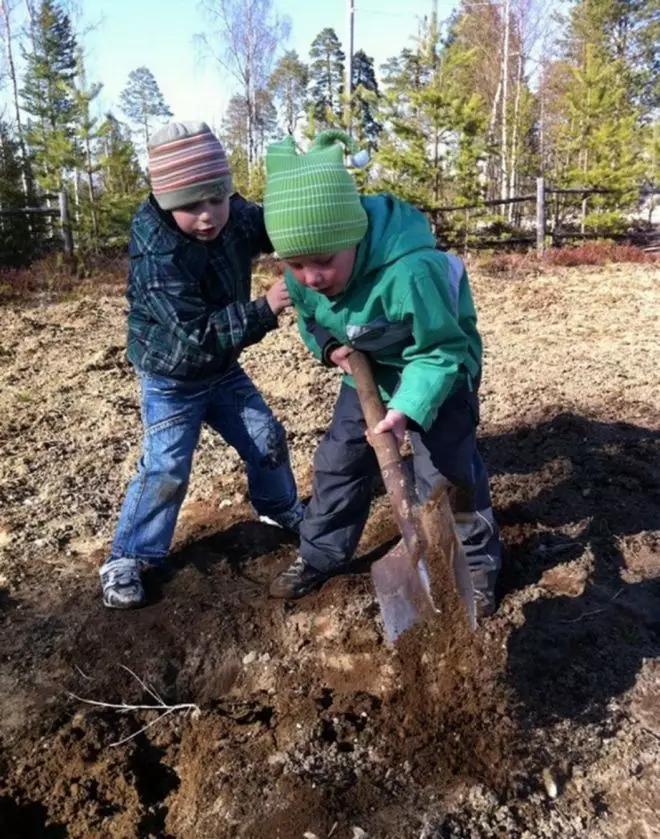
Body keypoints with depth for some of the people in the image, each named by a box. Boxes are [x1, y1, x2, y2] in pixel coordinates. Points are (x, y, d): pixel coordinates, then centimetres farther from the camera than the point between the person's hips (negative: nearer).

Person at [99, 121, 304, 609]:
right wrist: (264, 310, -44)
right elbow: (197, 335, -37)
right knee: (166, 468, -9)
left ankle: (282, 509, 40)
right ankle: (127, 560, 11)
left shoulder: (235, 216, -13)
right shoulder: (157, 258, -33)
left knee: (268, 439, 13)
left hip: (222, 369, 7)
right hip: (172, 381, -6)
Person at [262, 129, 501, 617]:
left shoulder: (410, 270, -41)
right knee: (337, 460, 8)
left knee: (447, 470, -4)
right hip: (369, 373, 6)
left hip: (440, 369, -5)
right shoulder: (303, 272, -20)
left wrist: (409, 409, -42)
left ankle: (476, 565, 19)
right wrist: (330, 346, -17)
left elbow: (441, 351, -31)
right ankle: (320, 556, 26)